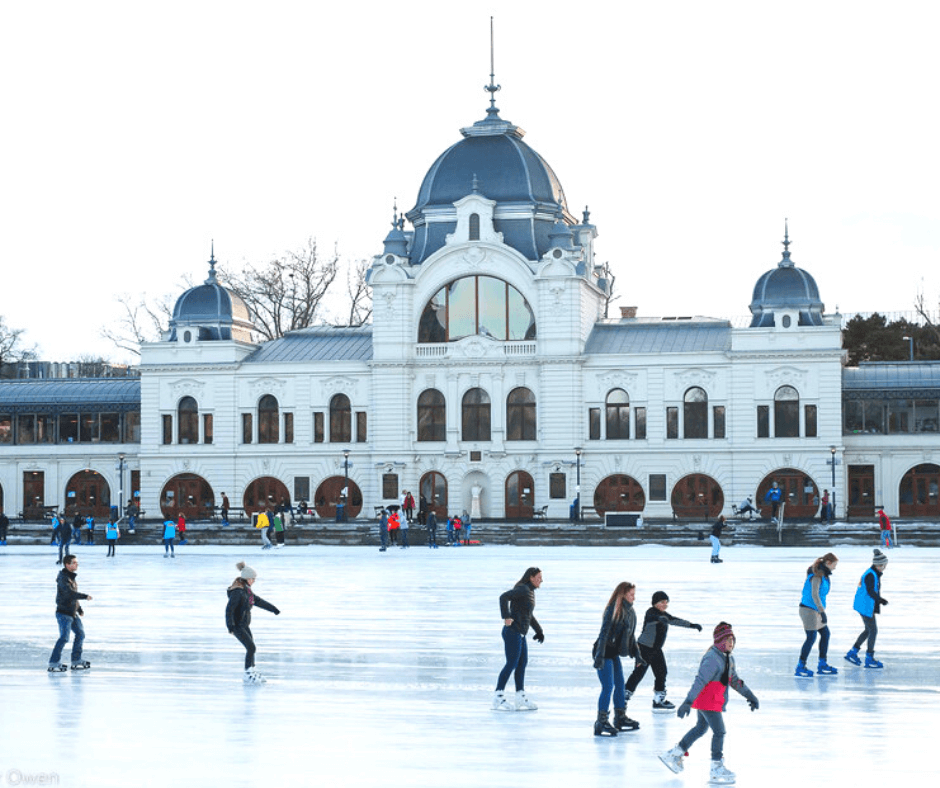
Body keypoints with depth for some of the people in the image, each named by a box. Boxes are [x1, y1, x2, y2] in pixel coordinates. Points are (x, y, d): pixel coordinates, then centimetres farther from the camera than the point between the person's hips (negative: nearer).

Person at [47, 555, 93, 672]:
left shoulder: (72, 577, 13)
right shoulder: (63, 578, -16)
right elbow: (70, 593, -30)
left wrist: (79, 609, 24)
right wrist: (85, 596, -26)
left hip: (73, 614, 10)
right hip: (63, 613, -10)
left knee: (80, 634, 12)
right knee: (64, 637, -16)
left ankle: (76, 662, 21)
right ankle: (53, 664, -13)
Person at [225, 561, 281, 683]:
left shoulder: (247, 590, 9)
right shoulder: (237, 592, -21)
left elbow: (258, 601, 22)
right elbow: (229, 609, -25)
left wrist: (273, 609, 27)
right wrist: (230, 626, -30)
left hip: (245, 625, 9)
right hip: (237, 626, -9)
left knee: (251, 648, 12)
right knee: (251, 648, -10)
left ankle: (252, 673, 22)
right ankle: (248, 675, -2)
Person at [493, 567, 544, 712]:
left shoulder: (530, 592, 17)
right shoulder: (522, 589, -13)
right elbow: (503, 597, -27)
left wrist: (539, 631, 28)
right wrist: (506, 617, -30)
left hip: (520, 634, 10)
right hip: (513, 632, -10)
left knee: (522, 663, 11)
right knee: (512, 663, -9)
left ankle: (521, 698, 15)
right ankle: (498, 697, -8)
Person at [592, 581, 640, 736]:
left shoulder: (629, 611, 9)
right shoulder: (613, 610, -18)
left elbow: (630, 635, 19)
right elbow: (604, 633, -22)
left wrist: (636, 654, 20)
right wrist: (600, 656, -26)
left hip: (614, 653, 9)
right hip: (604, 653, -9)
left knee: (620, 685, 14)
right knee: (608, 687, -10)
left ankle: (620, 718, 26)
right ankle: (601, 723, -6)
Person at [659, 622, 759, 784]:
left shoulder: (728, 658, 8)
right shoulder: (712, 659, -23)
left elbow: (734, 680, 22)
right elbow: (700, 681, -28)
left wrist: (749, 695, 26)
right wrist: (688, 702, -33)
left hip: (715, 702, 10)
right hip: (707, 702, -10)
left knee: (700, 729, 22)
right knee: (719, 732, -6)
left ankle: (674, 754, 35)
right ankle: (717, 768, 3)